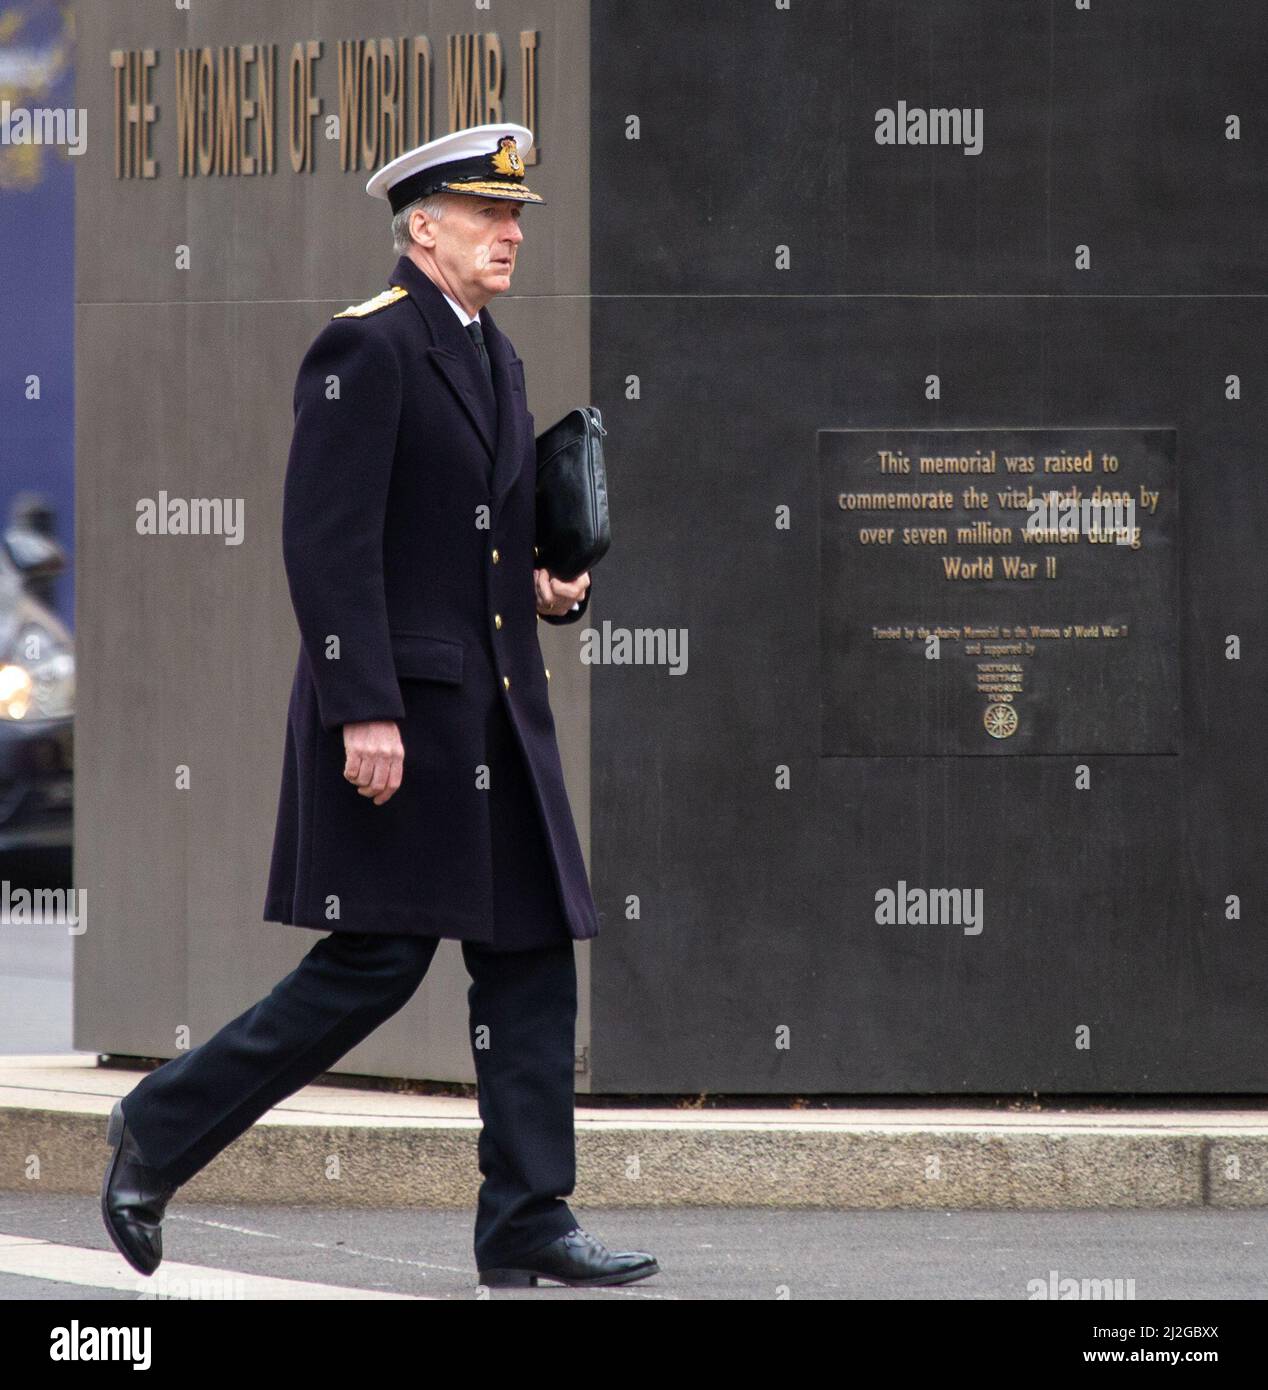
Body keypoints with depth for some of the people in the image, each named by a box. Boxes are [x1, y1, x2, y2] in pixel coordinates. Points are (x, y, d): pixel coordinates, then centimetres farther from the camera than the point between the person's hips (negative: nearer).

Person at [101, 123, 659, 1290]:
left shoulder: (495, 359, 18)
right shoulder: (365, 348, -10)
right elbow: (329, 541, -16)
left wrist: (547, 589, 7)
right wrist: (365, 711, -21)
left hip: (498, 710, 9)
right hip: (399, 705, -9)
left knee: (531, 956, 3)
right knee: (377, 962, -9)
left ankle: (527, 1224, 5)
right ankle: (163, 1128, 6)